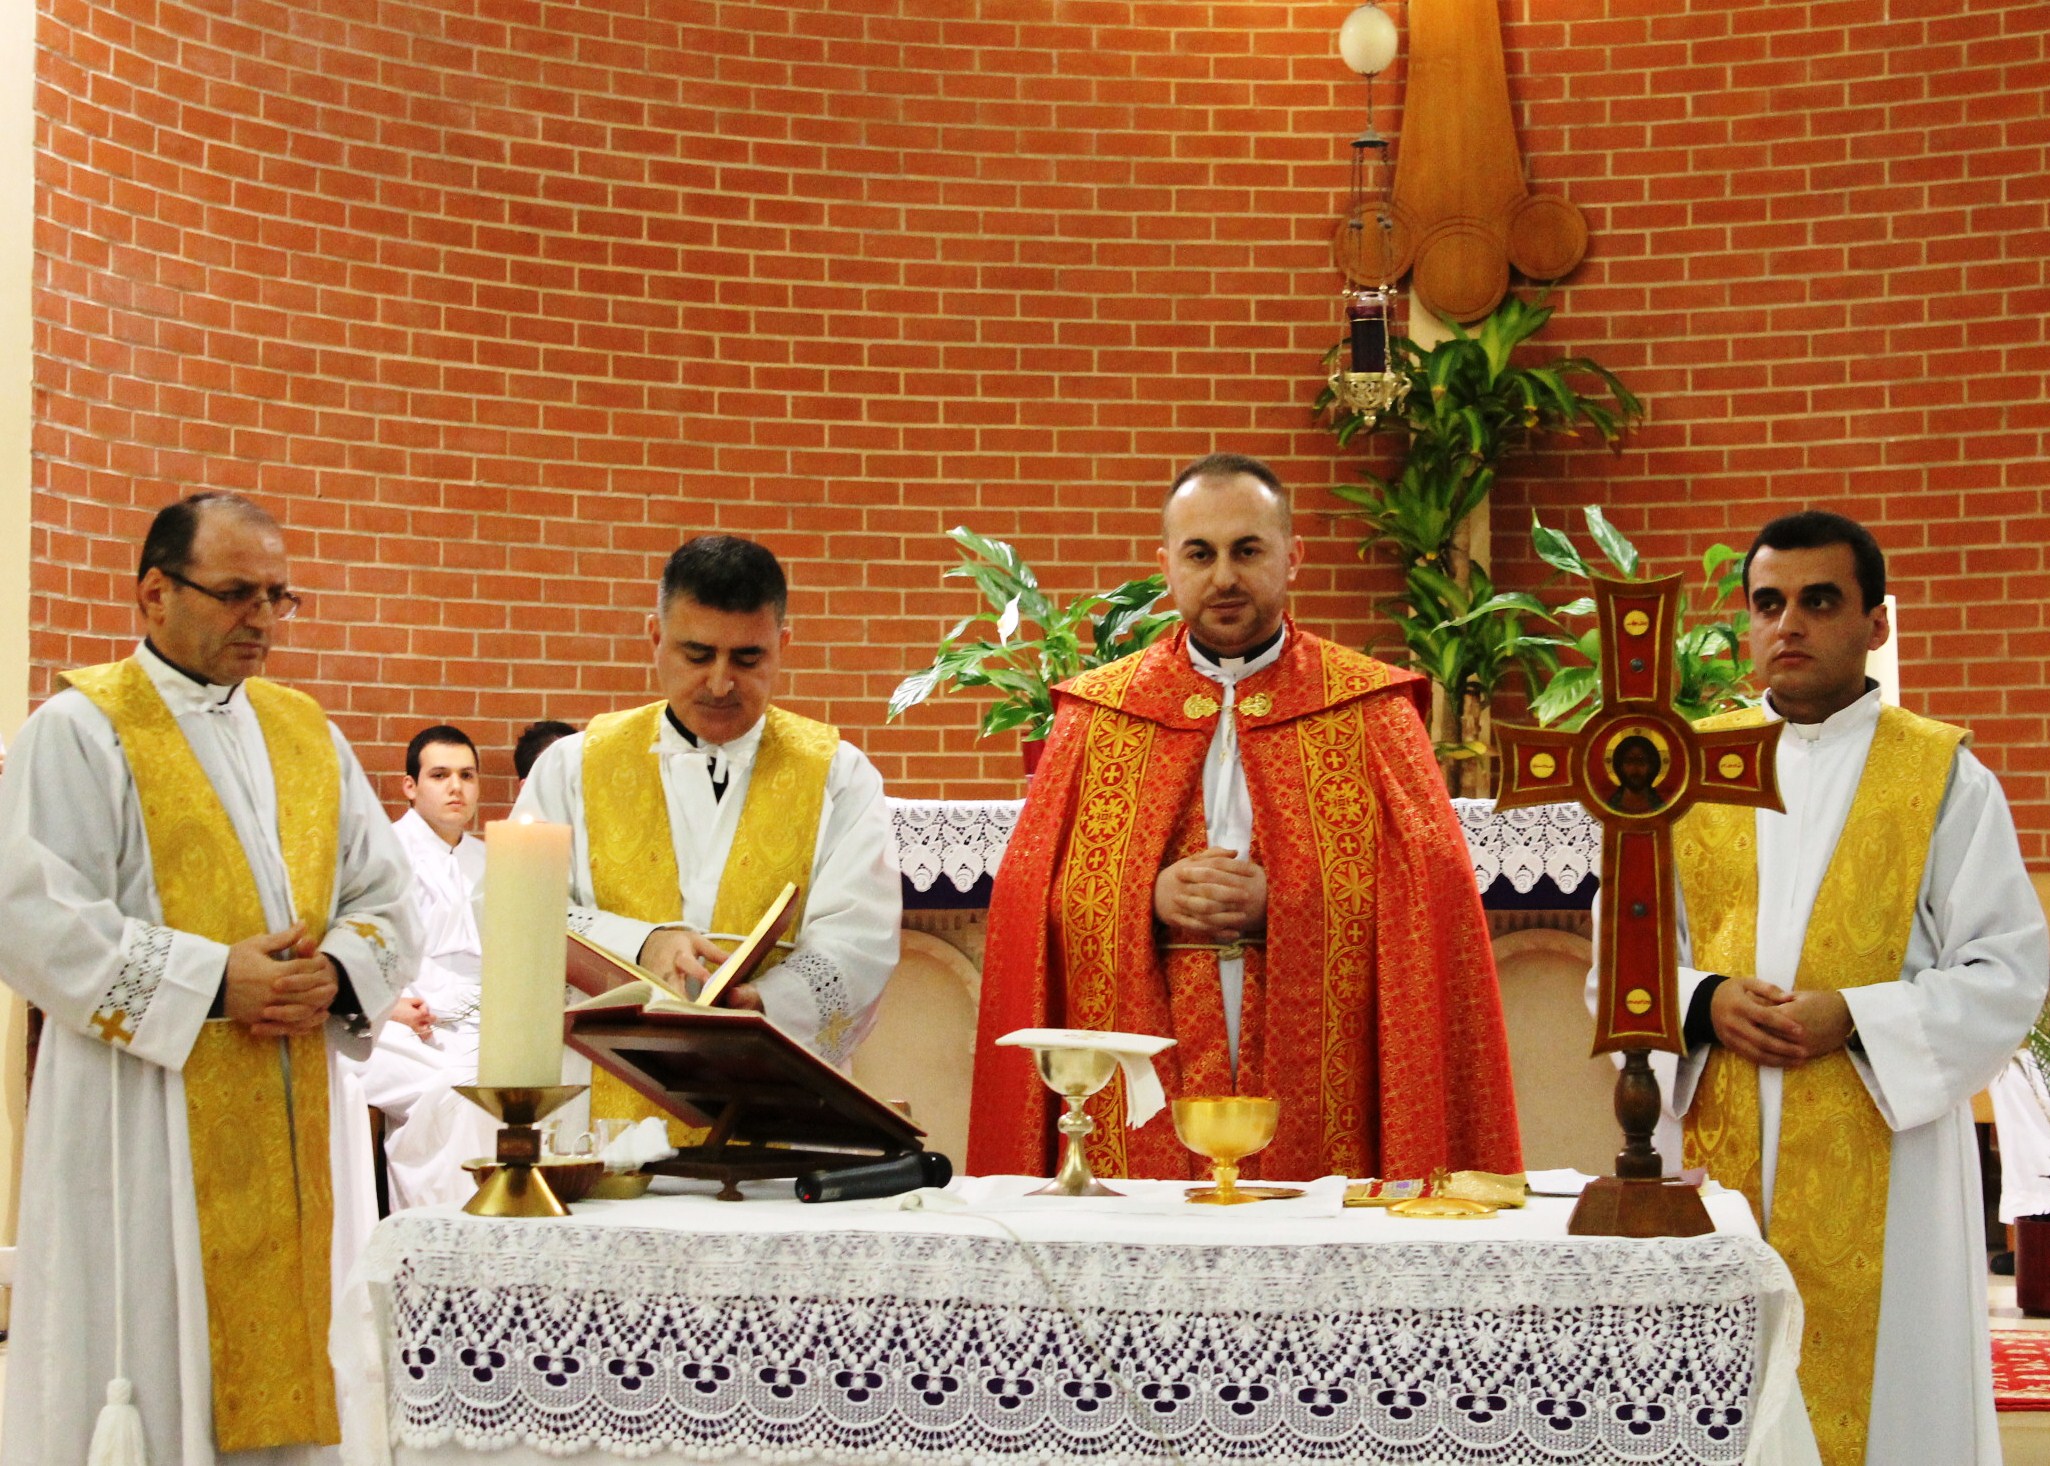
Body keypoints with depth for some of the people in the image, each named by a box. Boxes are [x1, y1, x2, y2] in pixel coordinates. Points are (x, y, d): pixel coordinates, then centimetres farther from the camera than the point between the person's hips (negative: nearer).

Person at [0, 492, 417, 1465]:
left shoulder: (306, 732, 15)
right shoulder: (79, 729, -3)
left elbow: (386, 904, 14)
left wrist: (334, 974, -7)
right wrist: (212, 982, -17)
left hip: (298, 1131, 6)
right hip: (143, 1133, -5)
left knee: (289, 1386, 7)